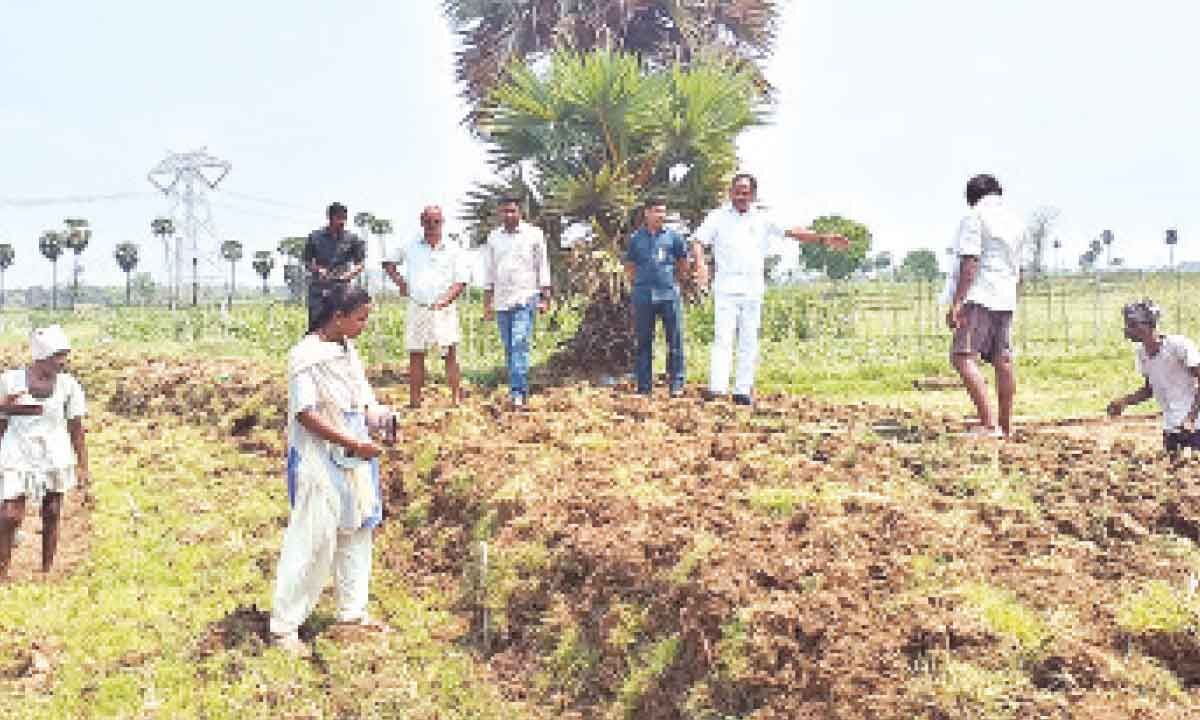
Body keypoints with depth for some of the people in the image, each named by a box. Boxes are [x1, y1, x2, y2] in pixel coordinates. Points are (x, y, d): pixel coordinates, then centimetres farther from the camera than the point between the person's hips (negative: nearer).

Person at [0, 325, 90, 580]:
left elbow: (77, 429, 2)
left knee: (52, 515, 7)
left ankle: (47, 572, 16)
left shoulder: (68, 385, -3)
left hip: (56, 458, 2)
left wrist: (82, 466, 1)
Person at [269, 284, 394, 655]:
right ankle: (284, 624, 7)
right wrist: (353, 442, -21)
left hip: (356, 460, 8)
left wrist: (376, 416, -5)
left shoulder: (349, 351, 9)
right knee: (313, 541, -5)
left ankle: (352, 609, 31)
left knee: (357, 532, 16)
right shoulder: (306, 356, -16)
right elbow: (305, 413, -19)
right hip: (320, 462, -8)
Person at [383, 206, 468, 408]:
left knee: (450, 353, -7)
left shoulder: (452, 250, 4)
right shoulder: (410, 247, 10)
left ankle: (456, 399, -4)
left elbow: (461, 281, 1)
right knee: (416, 355, 5)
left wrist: (447, 298, -14)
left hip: (444, 309, -2)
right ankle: (414, 402, 11)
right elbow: (388, 263, 23)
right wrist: (399, 281, 9)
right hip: (417, 308, 2)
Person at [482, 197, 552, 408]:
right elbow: (489, 272, 16)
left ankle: (518, 391, -17)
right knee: (509, 348, 6)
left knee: (520, 344, -15)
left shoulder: (534, 235, 3)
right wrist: (487, 302, 12)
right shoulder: (493, 237, 11)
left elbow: (543, 267, 6)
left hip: (525, 298, -4)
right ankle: (518, 389, 15)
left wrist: (545, 298, 0)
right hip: (501, 299, 4)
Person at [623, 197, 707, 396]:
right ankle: (644, 386, 12)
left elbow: (683, 264, 15)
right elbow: (629, 268, 17)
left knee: (675, 339, -2)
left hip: (669, 294, -1)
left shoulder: (673, 236, 8)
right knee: (643, 341, 6)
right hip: (643, 296, 1)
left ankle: (677, 383, 5)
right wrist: (640, 280, 6)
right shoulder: (636, 239, 10)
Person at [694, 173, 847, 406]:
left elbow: (792, 232, 9)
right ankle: (717, 387, -21)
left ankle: (742, 390, 8)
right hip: (726, 287, -3)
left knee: (749, 341, 3)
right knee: (723, 336, -13)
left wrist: (822, 238, 0)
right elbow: (699, 240, -2)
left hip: (753, 288, 3)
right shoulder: (718, 217, 6)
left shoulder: (762, 220, 12)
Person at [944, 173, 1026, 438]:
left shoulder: (975, 217, -7)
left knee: (962, 357, -13)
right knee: (1003, 362, 11)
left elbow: (969, 263, -16)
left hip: (979, 298, -8)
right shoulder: (1016, 221, 17)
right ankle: (1006, 426, 16)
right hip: (1007, 300, 8)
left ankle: (989, 424, -23)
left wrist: (956, 303, -18)